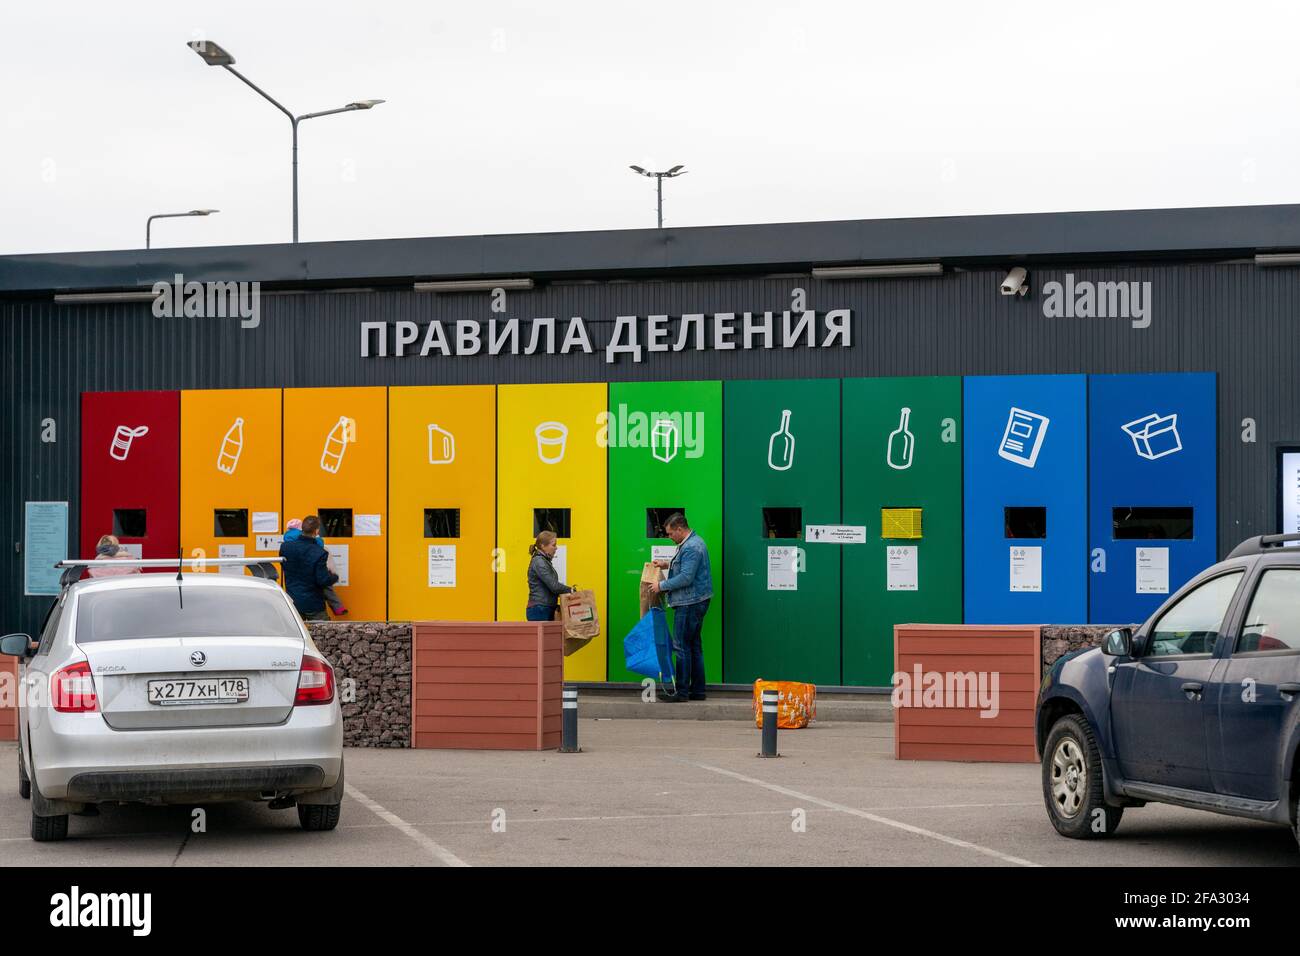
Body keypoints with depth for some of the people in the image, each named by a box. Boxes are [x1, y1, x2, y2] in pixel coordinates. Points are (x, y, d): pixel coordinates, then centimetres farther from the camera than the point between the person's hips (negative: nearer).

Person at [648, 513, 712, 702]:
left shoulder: (691, 548, -19)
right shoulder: (693, 542, 15)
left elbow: (686, 578, -24)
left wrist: (662, 586, -15)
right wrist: (668, 565, 20)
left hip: (690, 603, -11)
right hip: (695, 602, 11)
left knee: (681, 646, -8)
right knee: (694, 646, 13)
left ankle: (682, 692, -6)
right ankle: (697, 690, 16)